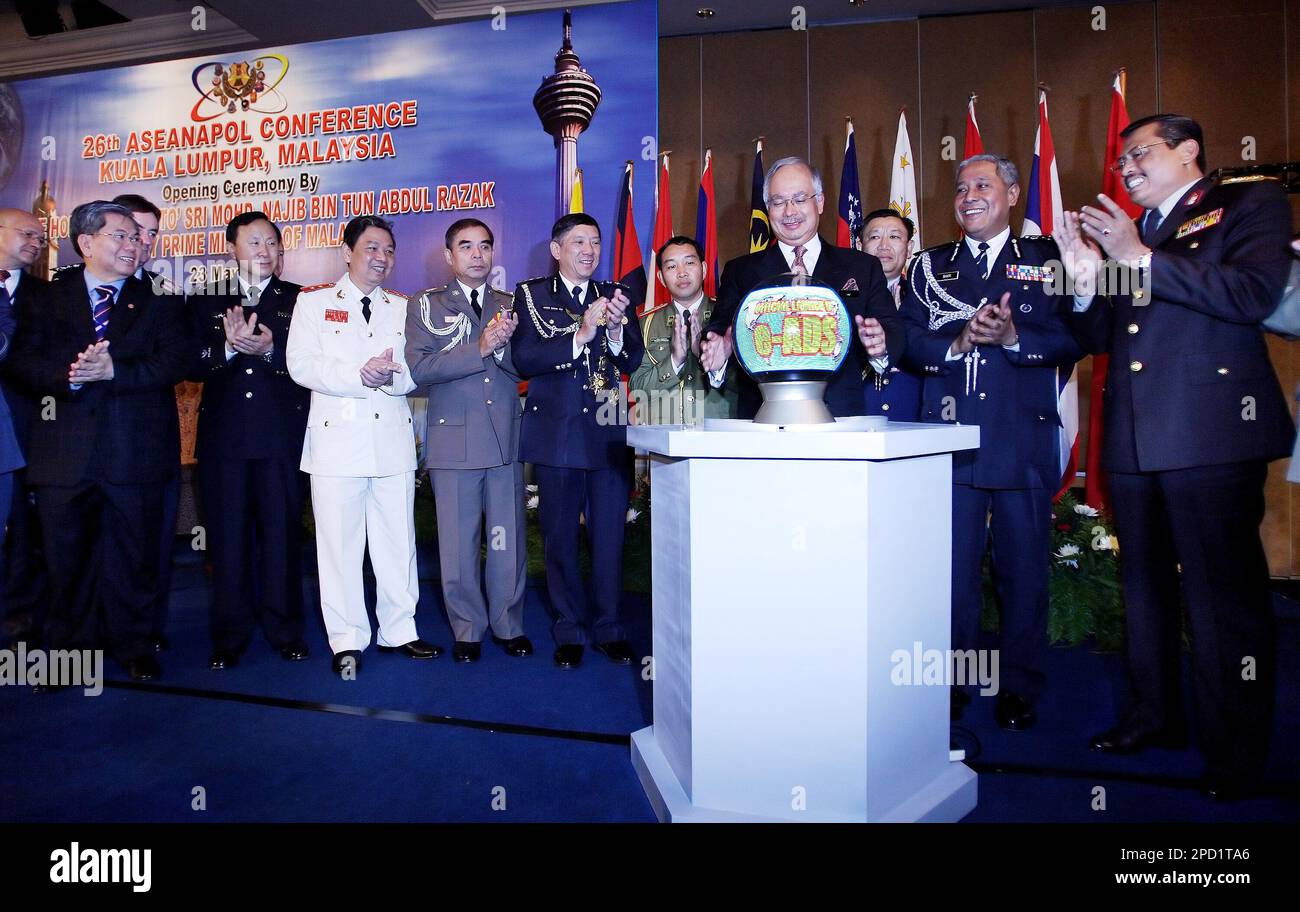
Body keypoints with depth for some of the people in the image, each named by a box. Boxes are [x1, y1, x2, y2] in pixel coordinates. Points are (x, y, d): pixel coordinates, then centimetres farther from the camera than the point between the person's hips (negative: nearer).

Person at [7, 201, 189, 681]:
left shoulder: (157, 299, 7)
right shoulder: (48, 297, 11)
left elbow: (175, 361, -6)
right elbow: (24, 361, 2)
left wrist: (114, 370, -18)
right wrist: (68, 375, -17)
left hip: (135, 452, -1)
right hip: (64, 451, 1)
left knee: (134, 554, 6)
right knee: (67, 556, 9)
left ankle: (135, 646, 19)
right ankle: (67, 647, 24)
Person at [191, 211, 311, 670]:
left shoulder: (298, 300, 7)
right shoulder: (206, 300, 11)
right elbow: (195, 365, 1)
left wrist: (268, 350, -19)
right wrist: (228, 348, -17)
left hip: (282, 436, -1)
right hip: (223, 436, 2)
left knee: (283, 533, 3)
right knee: (227, 536, 6)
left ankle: (285, 629, 16)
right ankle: (229, 635, 17)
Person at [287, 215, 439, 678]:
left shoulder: (404, 308, 14)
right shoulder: (313, 302, 6)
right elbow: (301, 364, -6)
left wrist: (393, 375, -16)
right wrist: (358, 376, -18)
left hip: (393, 440, 3)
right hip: (337, 439, -2)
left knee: (398, 540, 7)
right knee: (339, 543, 1)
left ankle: (399, 630, 20)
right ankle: (347, 641, 12)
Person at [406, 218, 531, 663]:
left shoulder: (510, 305, 14)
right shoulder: (427, 305, 6)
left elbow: (527, 369, 5)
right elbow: (420, 368, -9)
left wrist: (504, 345, -14)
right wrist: (479, 348, -16)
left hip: (506, 438, 2)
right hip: (454, 439, -2)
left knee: (509, 540, 6)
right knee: (458, 544, 4)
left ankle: (508, 625, 21)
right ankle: (468, 631, 19)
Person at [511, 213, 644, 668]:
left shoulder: (613, 297, 12)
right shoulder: (531, 295, 4)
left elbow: (632, 362, 3)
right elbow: (524, 359, -10)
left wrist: (617, 328, -17)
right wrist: (580, 335, -20)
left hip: (609, 434, 2)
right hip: (557, 435, -2)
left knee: (610, 536, 5)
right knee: (560, 537, 6)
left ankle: (610, 629, 19)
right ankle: (569, 631, 20)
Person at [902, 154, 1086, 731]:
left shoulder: (1047, 260, 9)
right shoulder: (930, 266, 14)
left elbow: (1071, 340, -2)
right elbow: (908, 342, 3)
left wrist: (1012, 336, -18)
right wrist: (957, 342, -15)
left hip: (1024, 440, -1)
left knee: (1024, 568, 5)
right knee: (951, 566, 5)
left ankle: (1019, 689, 20)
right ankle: (950, 683, 19)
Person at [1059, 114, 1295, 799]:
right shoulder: (1127, 232, 22)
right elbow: (1100, 338, 18)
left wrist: (1142, 259, -12)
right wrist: (1089, 273, 2)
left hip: (1211, 433, -6)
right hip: (1132, 436, 7)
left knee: (1223, 592, -5)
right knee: (1145, 582, 14)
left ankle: (1235, 754, 6)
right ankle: (1154, 715, 28)